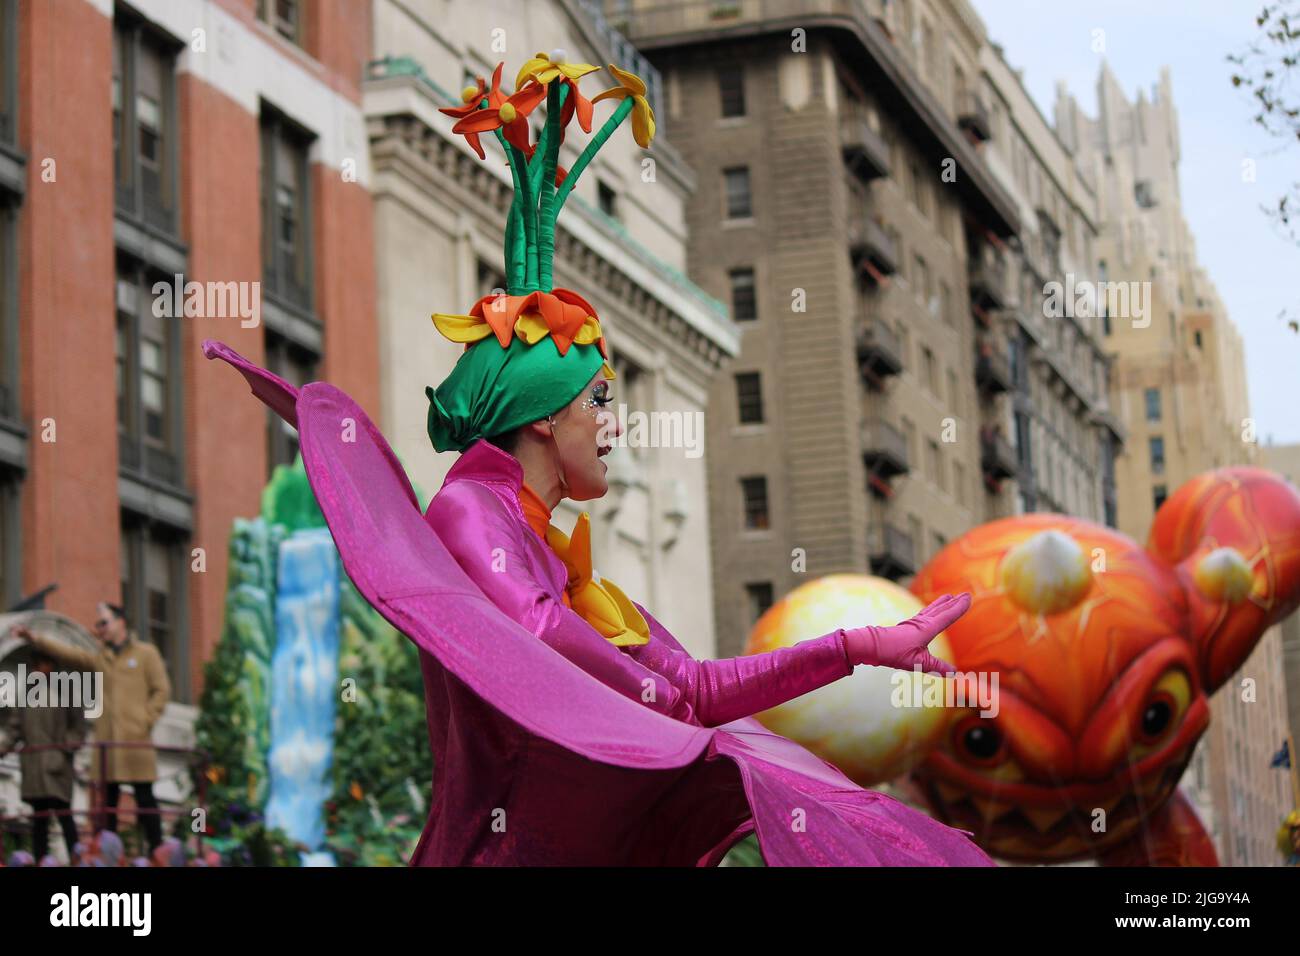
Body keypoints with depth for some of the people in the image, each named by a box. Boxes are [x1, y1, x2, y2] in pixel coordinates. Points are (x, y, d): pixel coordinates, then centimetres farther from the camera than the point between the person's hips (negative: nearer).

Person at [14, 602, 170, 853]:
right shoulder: (98, 658, 16)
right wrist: (35, 639, -6)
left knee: (145, 799, -2)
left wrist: (145, 721, -7)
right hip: (107, 740, 4)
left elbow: (162, 689, 1)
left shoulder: (146, 653, 5)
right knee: (109, 801, 6)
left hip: (136, 740, -4)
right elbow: (66, 652, 6)